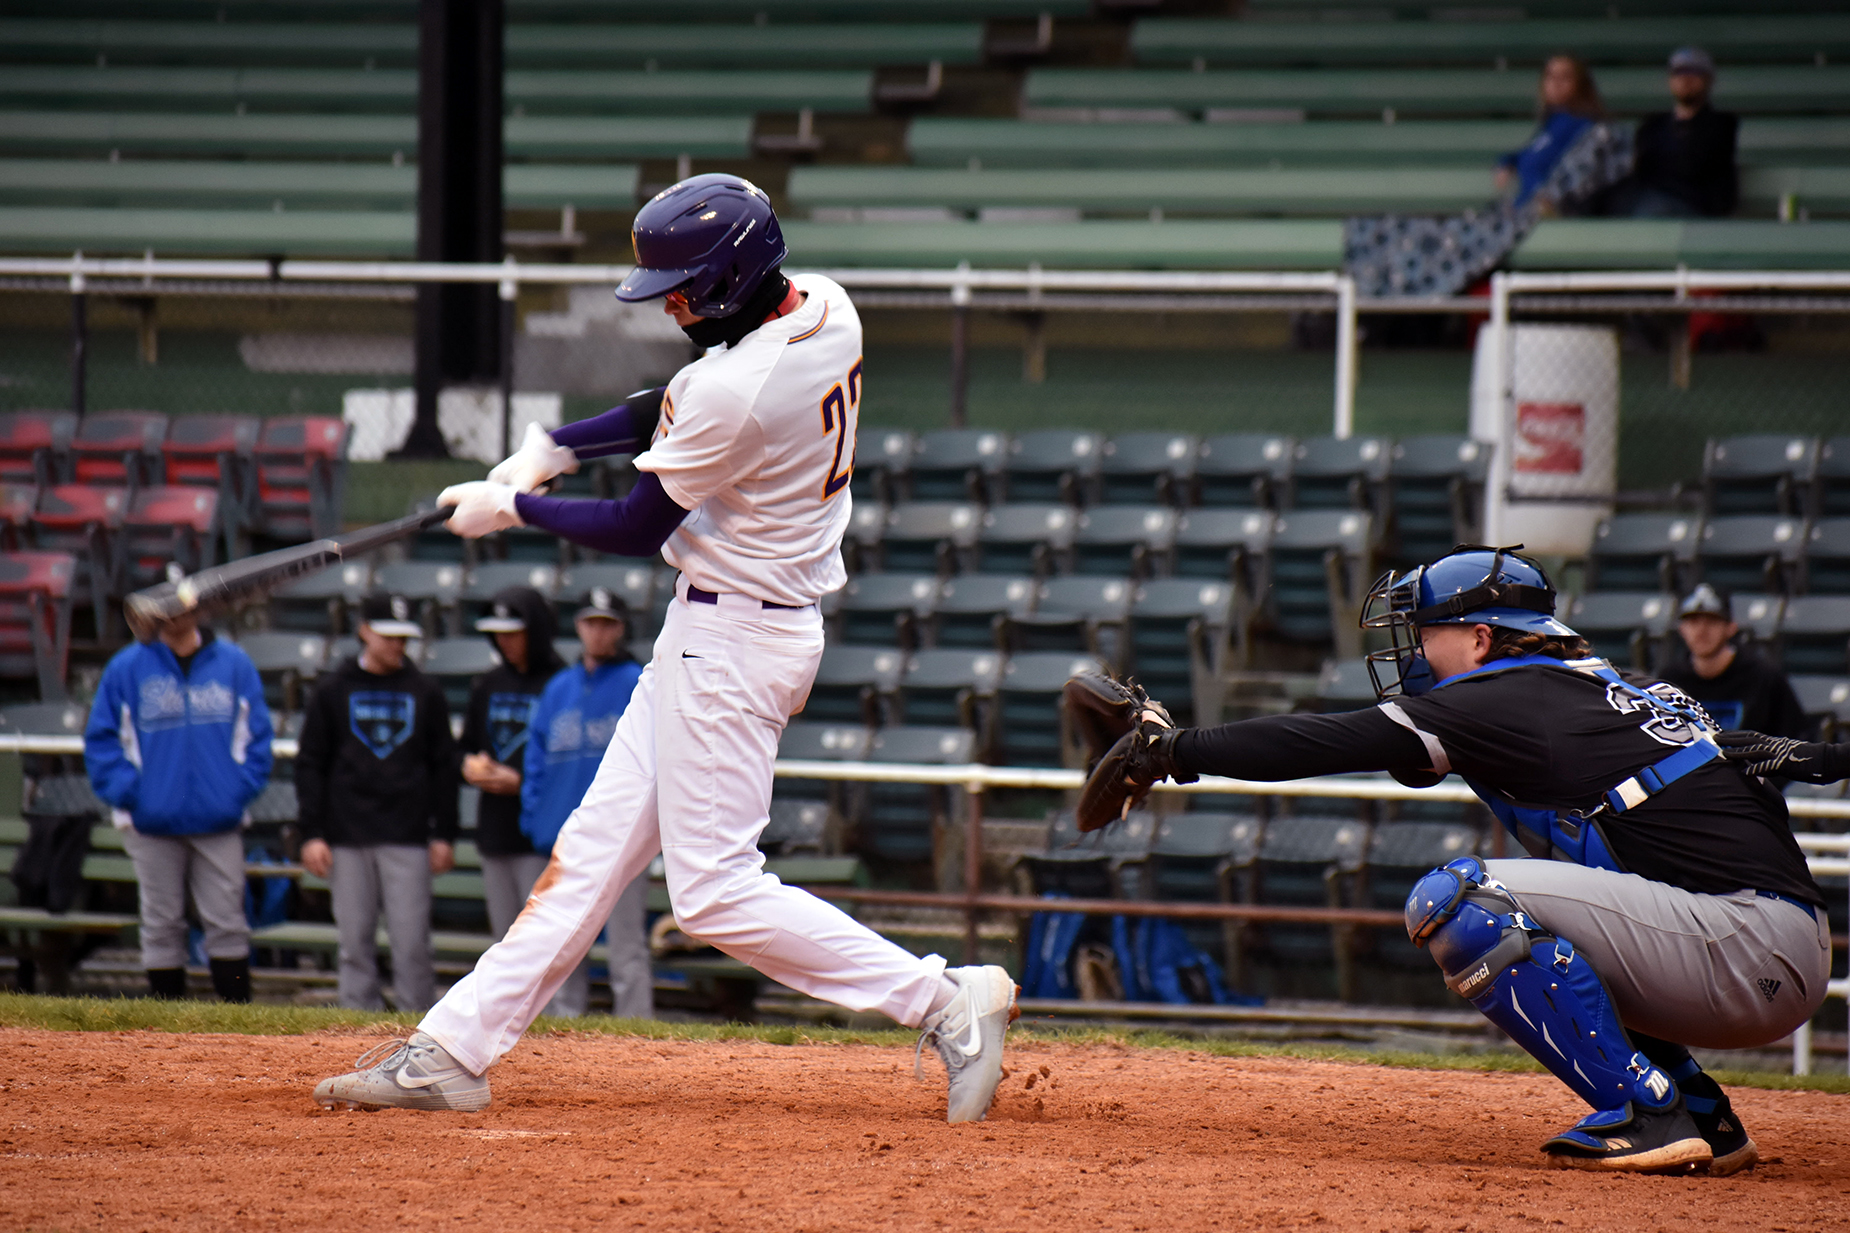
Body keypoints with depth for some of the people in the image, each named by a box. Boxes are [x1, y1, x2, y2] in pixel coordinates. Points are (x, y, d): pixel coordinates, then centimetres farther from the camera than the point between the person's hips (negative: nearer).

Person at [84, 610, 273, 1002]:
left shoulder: (235, 664, 5)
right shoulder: (126, 668, 2)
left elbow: (257, 735, 8)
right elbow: (100, 739, 4)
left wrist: (242, 790, -5)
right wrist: (128, 794, -7)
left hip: (219, 821, 0)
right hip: (152, 821, 0)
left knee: (227, 924, -2)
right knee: (161, 927, 5)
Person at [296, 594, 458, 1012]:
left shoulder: (425, 692, 10)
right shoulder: (332, 690, 7)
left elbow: (444, 768, 12)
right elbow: (309, 766, 7)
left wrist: (444, 835, 5)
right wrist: (311, 833, -2)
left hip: (407, 839, 0)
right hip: (347, 840, 0)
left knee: (411, 942, -6)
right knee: (355, 943, 0)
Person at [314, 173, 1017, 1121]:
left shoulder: (740, 388, -26)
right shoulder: (822, 308, 2)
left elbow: (635, 529, -15)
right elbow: (679, 408, 16)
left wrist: (510, 507, -1)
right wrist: (554, 447, 7)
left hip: (733, 637, -10)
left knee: (715, 889, -7)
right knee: (597, 844, 10)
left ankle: (946, 1001, -5)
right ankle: (453, 1051, 12)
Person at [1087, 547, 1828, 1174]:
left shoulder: (1508, 700, -5)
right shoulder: (1612, 689, 21)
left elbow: (1332, 743, -5)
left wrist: (1173, 750, 2)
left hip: (1753, 949, -9)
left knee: (1457, 901, -14)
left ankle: (1645, 1115, -15)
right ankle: (1703, 1117, 16)